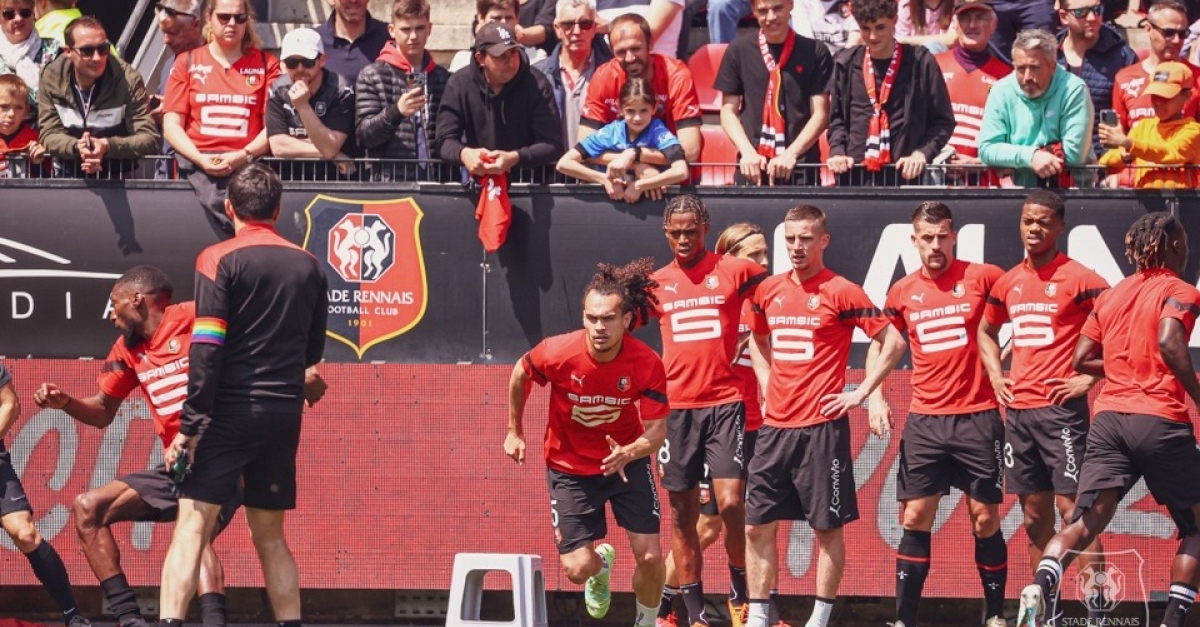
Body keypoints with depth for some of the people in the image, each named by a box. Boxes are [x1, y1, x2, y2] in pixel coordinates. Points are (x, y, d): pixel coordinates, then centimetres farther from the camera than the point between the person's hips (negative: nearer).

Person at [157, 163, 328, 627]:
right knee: (270, 536, 15)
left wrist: (189, 425, -13)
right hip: (285, 415, 5)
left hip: (230, 413, -5)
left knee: (192, 527, -9)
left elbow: (206, 347, -13)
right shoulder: (307, 265, 9)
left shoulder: (219, 260, -5)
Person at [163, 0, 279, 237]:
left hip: (247, 162, 0)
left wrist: (244, 155, -12)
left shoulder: (266, 65, 14)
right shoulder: (187, 63, 16)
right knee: (217, 201, -34)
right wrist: (201, 159, -8)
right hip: (197, 162, 0)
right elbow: (171, 125, 9)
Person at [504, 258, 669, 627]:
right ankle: (602, 563, 33)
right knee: (578, 568, -7)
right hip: (570, 468, 0)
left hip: (627, 462, 0)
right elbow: (520, 375, -2)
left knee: (649, 557, -8)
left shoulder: (647, 364, -24)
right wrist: (514, 431, 7)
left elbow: (656, 431, -19)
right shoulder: (557, 353, -26)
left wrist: (628, 454, -40)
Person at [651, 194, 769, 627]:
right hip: (675, 408, 3)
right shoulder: (656, 283, 9)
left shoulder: (734, 271, 0)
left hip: (725, 402, -3)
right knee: (682, 514, 4)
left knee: (731, 503, -13)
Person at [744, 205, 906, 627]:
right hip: (776, 425, 5)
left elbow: (893, 342, -4)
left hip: (822, 426, -5)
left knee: (827, 526, 1)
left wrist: (864, 392, -7)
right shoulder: (769, 291, 9)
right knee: (758, 524, 3)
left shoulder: (840, 292, -6)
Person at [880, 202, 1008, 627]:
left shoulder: (982, 278, -4)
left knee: (985, 520, 1)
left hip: (977, 417, -2)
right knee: (915, 519, 0)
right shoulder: (902, 293, 7)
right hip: (925, 420, 2)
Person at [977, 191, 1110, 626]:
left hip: (1060, 408, -6)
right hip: (1017, 410, 7)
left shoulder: (1077, 278, -6)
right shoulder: (1009, 282, 13)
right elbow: (986, 331, 30)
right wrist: (996, 377, 15)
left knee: (1072, 508, -10)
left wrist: (1090, 377, -12)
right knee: (1034, 515, 9)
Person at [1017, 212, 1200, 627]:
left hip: (1109, 417, 5)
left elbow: (1082, 360, 17)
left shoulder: (1111, 296, 17)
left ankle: (1040, 587, -29)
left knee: (1085, 523, -2)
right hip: (1161, 419, -5)